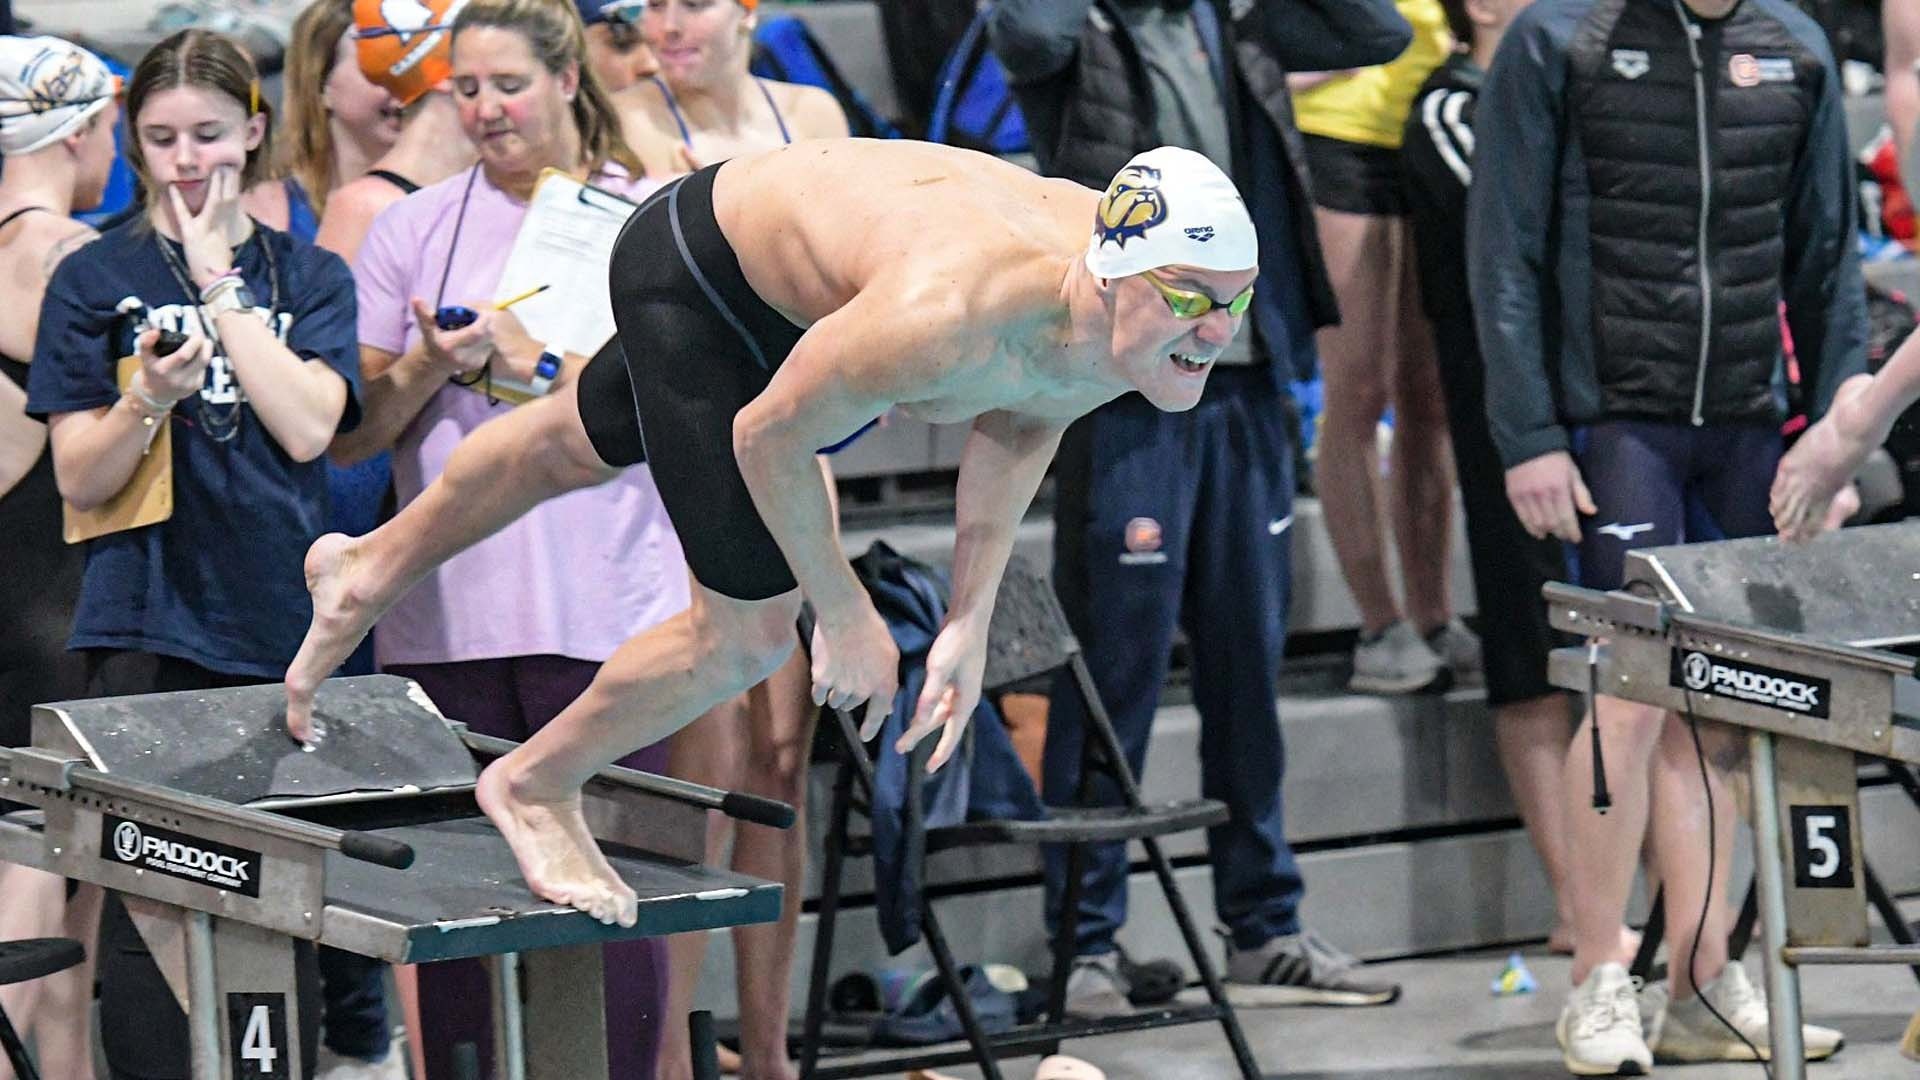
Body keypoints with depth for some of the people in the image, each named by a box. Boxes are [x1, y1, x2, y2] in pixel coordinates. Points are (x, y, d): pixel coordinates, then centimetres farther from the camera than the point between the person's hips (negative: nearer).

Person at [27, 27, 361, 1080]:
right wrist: (149, 399, -19)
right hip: (148, 628, -2)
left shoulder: (308, 276, 10)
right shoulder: (94, 279, 4)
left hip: (281, 626, 2)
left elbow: (306, 429, -6)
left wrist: (217, 282, -5)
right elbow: (80, 478, 0)